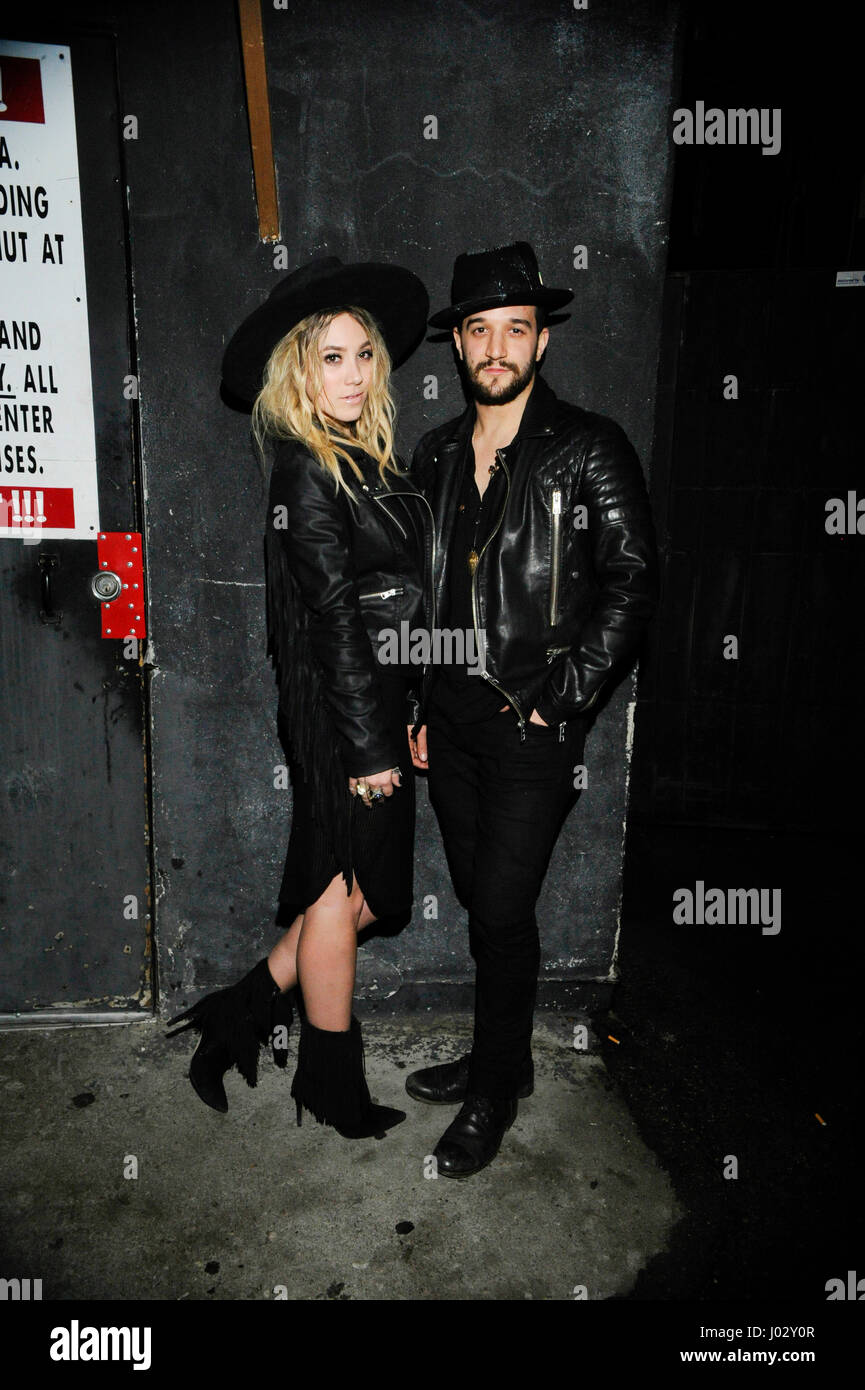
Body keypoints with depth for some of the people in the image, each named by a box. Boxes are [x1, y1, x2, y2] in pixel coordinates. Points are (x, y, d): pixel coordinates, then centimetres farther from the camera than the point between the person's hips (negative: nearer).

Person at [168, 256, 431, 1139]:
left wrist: (408, 716, 13)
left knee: (366, 890, 16)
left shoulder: (368, 462, 13)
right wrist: (371, 743, -16)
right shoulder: (306, 473, -13)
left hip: (377, 705, 9)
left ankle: (247, 1011, 32)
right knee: (342, 894, 6)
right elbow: (335, 617, -17)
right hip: (339, 714, -9)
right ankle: (333, 1086, 28)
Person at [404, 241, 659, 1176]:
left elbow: (633, 582, -8)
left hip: (535, 723, -5)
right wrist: (417, 709, 13)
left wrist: (563, 695, -14)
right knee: (478, 897, 14)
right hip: (453, 715, 6)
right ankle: (503, 1057, 35)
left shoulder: (589, 449, -4)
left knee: (503, 908, -1)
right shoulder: (436, 456, 12)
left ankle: (493, 1095, 21)